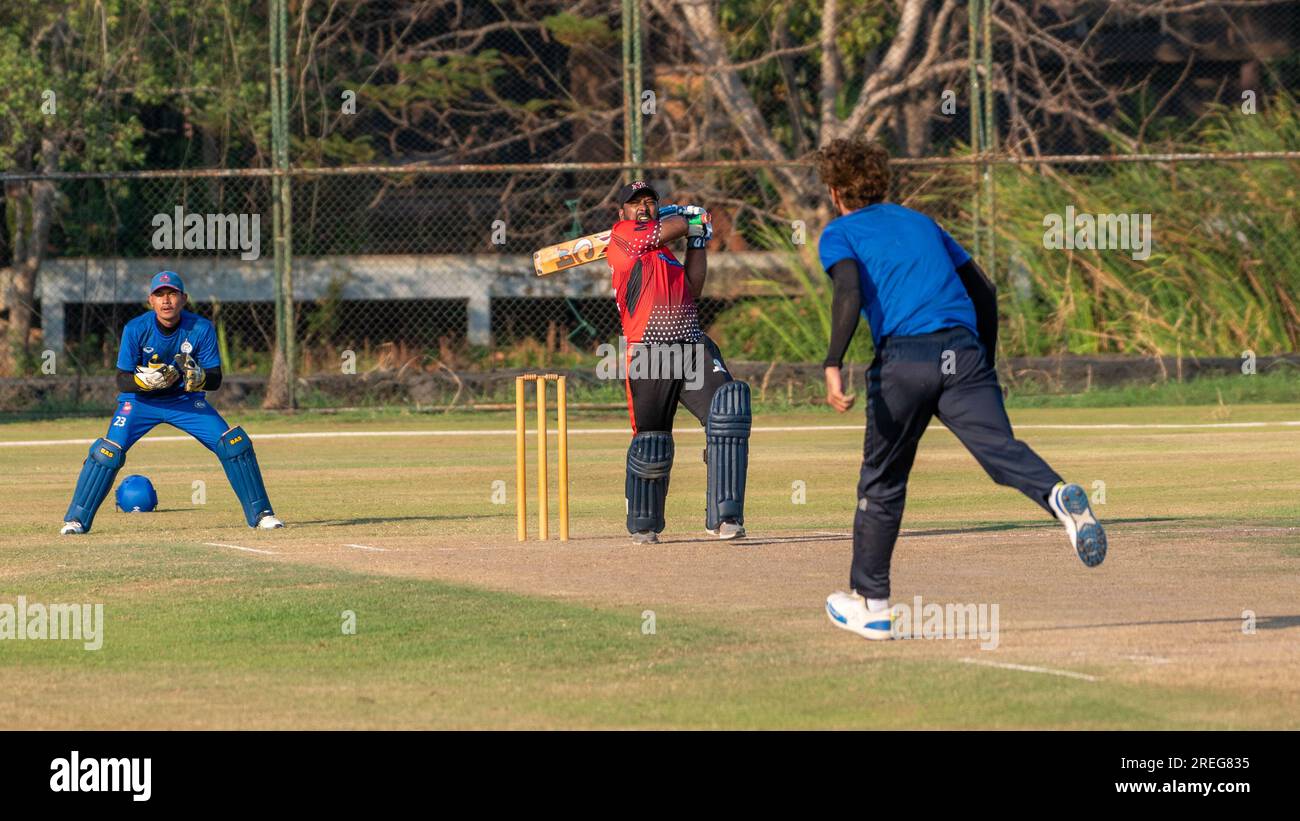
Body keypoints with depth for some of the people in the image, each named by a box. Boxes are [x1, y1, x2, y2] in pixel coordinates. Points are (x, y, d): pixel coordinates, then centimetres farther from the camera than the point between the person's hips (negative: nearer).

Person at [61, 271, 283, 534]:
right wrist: (145, 379, -38)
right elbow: (122, 380, -17)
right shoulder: (136, 329, -20)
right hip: (140, 401, -1)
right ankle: (77, 519, -8)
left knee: (235, 443, -12)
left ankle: (260, 513, 2)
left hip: (186, 400, 1)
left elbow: (216, 379, -15)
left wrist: (197, 378, -38)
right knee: (108, 451, -21)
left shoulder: (201, 329, -18)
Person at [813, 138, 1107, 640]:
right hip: (965, 352, 3)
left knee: (882, 482, 13)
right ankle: (1058, 496, -49)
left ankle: (870, 604, 20)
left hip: (904, 356, -3)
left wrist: (833, 365, -16)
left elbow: (850, 293, -8)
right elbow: (984, 291, 27)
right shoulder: (920, 222, 29)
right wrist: (985, 365, 34)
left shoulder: (839, 234, 14)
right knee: (1001, 449, -16)